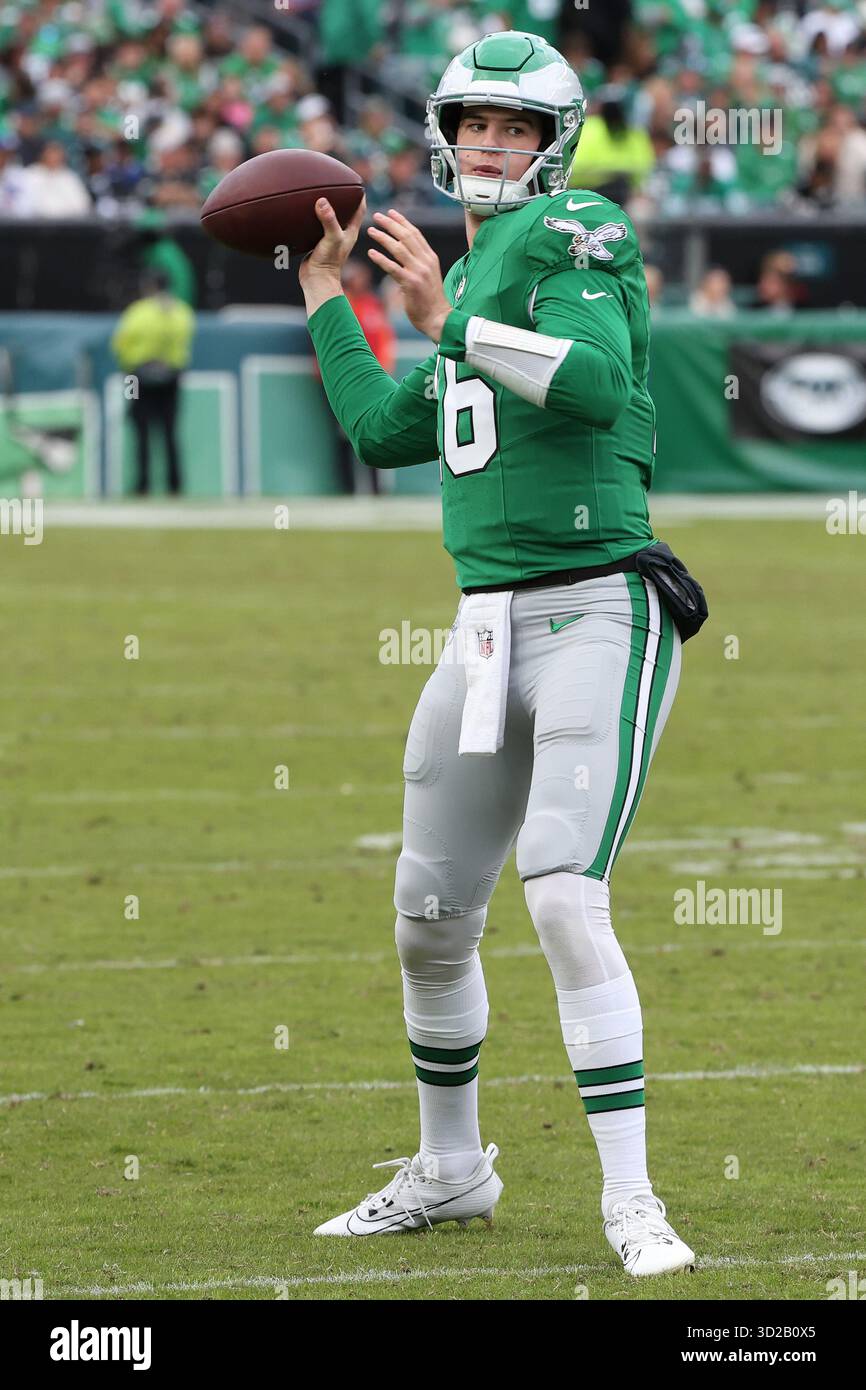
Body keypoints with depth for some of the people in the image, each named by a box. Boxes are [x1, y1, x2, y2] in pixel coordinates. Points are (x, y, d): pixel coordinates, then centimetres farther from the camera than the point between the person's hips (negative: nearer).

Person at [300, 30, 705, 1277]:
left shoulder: (569, 235, -6)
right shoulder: (475, 268, 19)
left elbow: (597, 380, -24)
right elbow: (385, 435, 26)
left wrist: (450, 321, -24)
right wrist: (325, 294, 29)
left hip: (597, 614, -9)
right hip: (489, 627, 9)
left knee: (565, 897, -20)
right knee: (431, 918, 13)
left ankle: (631, 1197, -17)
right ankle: (450, 1171, 32)